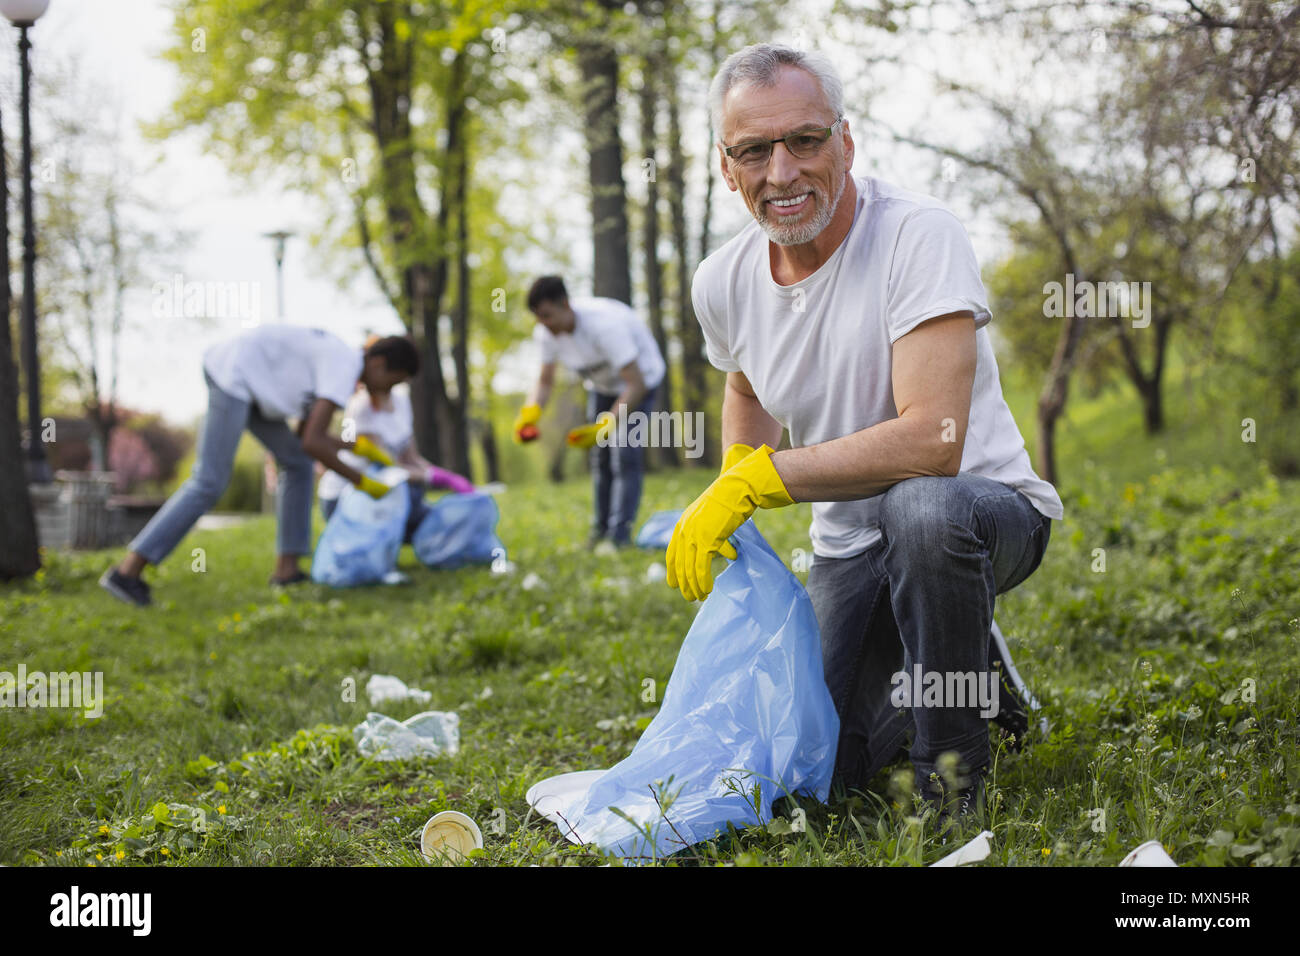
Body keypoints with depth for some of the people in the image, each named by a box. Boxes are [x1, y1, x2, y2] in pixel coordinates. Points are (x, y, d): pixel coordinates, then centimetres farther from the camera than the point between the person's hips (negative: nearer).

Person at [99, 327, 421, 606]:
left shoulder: (332, 359, 16)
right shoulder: (345, 367, -14)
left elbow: (306, 435, 20)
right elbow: (312, 442, -21)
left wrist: (359, 446, 13)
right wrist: (361, 482, -10)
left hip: (238, 378, 11)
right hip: (232, 373, -11)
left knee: (297, 463, 11)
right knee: (209, 482, -14)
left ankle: (286, 566, 10)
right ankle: (128, 570, -16)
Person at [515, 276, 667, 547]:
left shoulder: (604, 324, -40)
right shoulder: (545, 333, -20)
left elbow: (636, 385, -39)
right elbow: (545, 381, -5)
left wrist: (605, 427, -46)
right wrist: (530, 413, -26)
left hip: (641, 375, -6)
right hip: (601, 385, 7)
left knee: (625, 456, -18)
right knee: (600, 458, 7)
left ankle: (620, 532, -19)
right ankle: (601, 527, 18)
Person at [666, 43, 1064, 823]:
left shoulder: (919, 234, -24)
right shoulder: (723, 283, -3)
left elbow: (931, 443, -35)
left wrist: (754, 480, -29)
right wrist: (724, 516, 6)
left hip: (984, 504, -6)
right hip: (851, 546, 6)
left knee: (922, 507, -41)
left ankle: (956, 769, -17)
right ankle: (964, 672, 29)